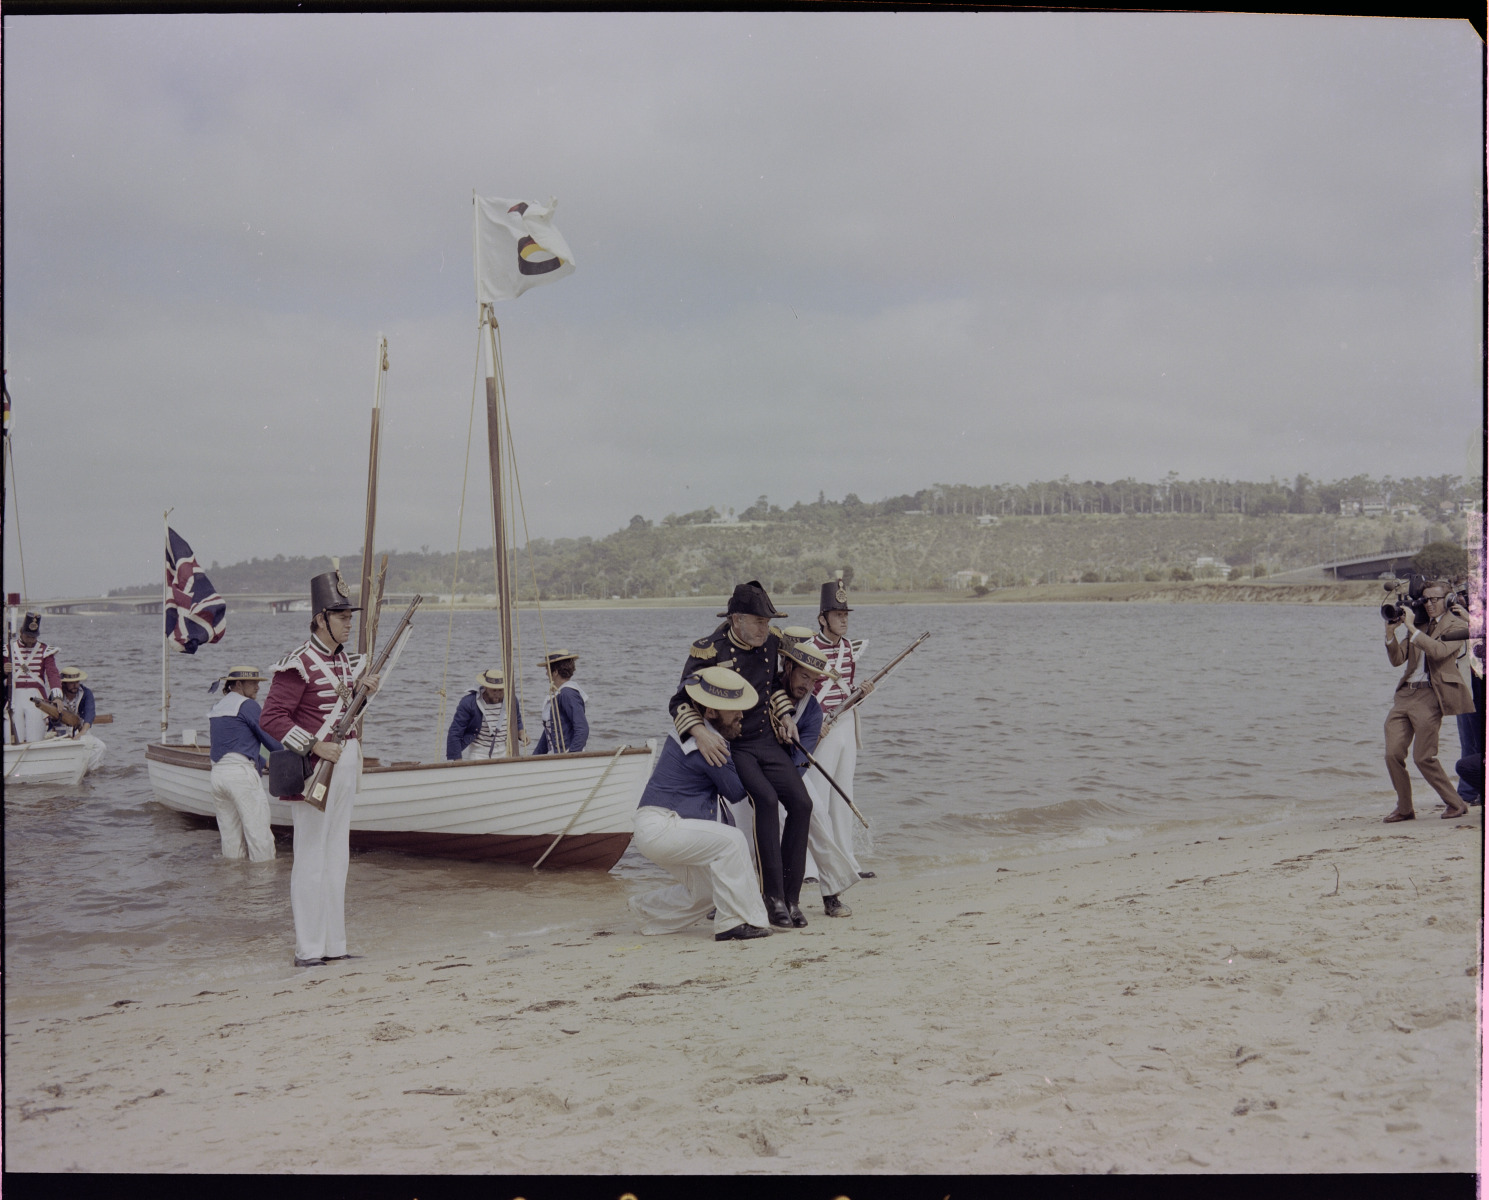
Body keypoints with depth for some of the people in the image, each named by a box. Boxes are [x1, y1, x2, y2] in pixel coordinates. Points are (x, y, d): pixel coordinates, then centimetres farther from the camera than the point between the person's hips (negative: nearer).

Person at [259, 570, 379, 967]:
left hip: (346, 762, 9)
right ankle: (307, 949, 2)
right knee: (311, 859, -4)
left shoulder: (344, 659, 12)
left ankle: (333, 943, 19)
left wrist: (363, 690, 4)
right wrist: (315, 746, -22)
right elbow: (271, 718, -17)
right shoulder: (300, 663, -14)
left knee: (336, 856, 12)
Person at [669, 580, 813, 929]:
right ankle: (773, 900, -20)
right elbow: (680, 702, -15)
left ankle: (791, 899, 1)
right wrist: (699, 732, -32)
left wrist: (785, 715, 9)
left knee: (800, 803, -9)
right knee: (766, 800, -28)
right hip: (729, 746, -6)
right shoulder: (709, 651, -16)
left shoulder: (770, 642, 3)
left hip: (768, 741, 6)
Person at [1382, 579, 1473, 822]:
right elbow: (1397, 660, 14)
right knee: (1392, 754, -1)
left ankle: (1456, 804, 10)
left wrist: (1411, 627, -17)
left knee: (1423, 757, -8)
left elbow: (1439, 651, -17)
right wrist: (1391, 632, -1)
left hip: (1429, 695, -6)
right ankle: (1404, 808, 13)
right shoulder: (1418, 624, 17)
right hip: (1405, 693, 6)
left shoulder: (1456, 626, 1)